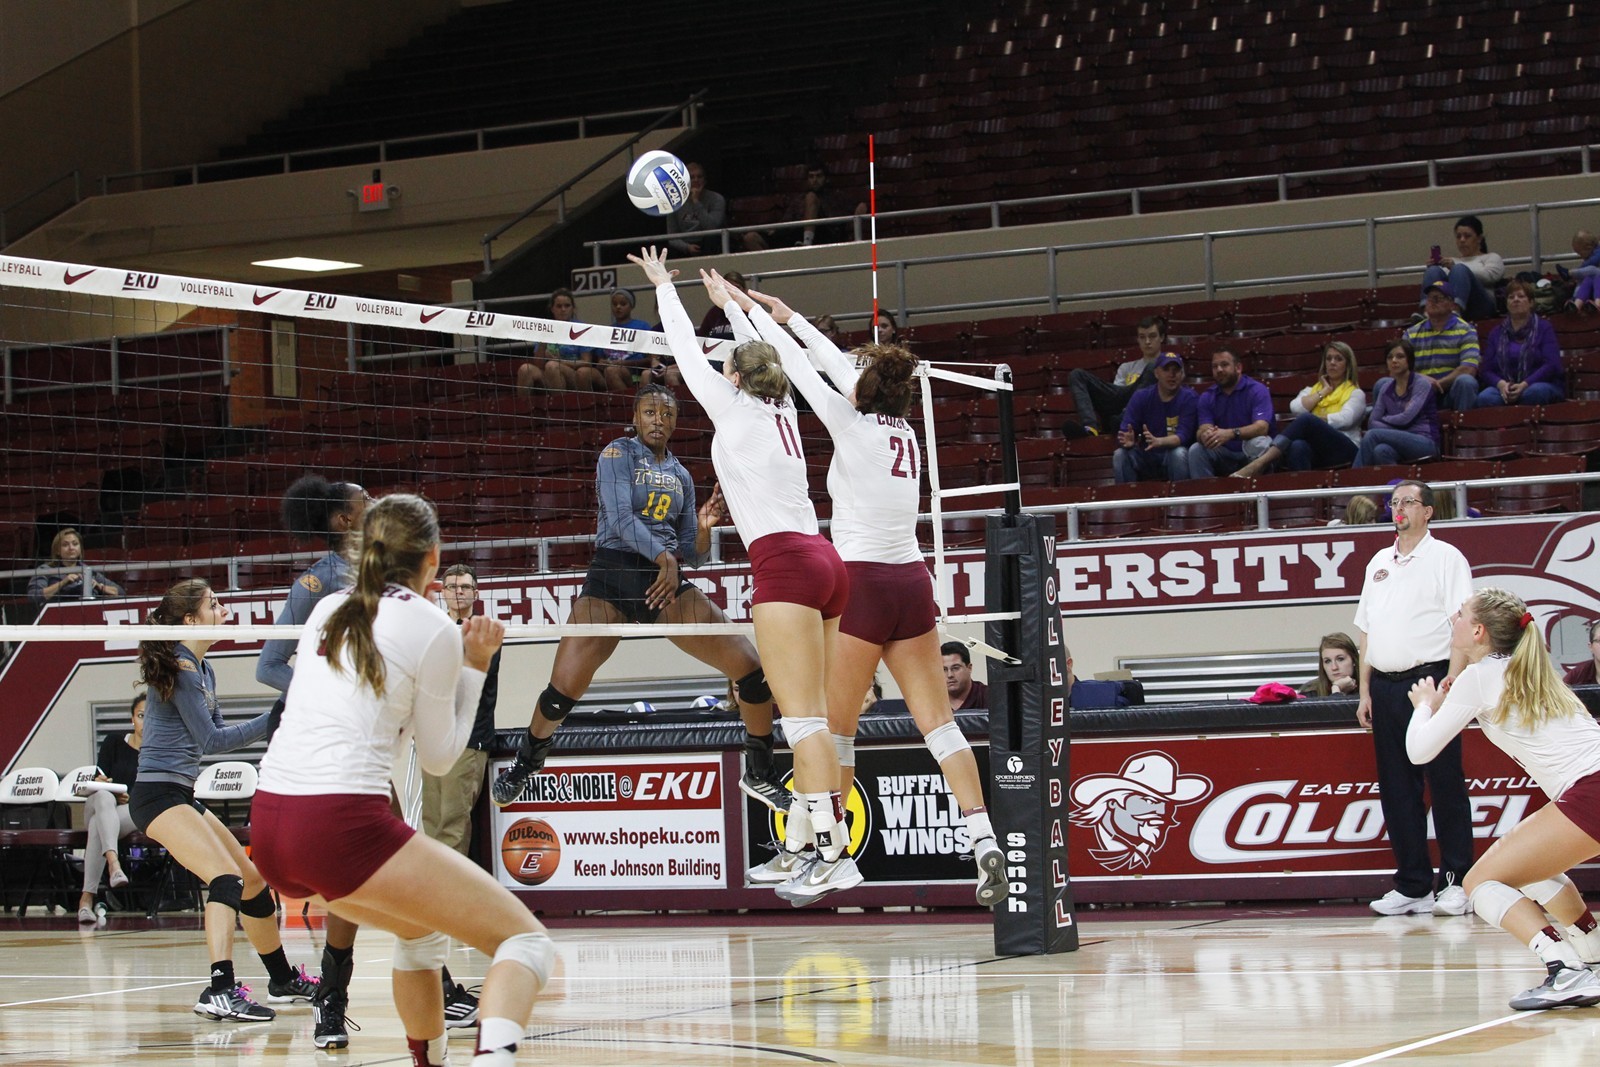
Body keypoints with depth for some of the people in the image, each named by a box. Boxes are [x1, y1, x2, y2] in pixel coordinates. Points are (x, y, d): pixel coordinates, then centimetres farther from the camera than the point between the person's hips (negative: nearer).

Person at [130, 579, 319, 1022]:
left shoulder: (202, 669, 15)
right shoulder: (180, 668, -14)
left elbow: (215, 733, 20)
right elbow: (211, 741, -14)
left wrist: (275, 722, 9)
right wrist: (271, 721, -12)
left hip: (181, 796, 10)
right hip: (159, 795, -10)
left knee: (254, 882, 17)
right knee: (227, 879, -27)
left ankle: (284, 980, 32)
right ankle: (220, 990, -40)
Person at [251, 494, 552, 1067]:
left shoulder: (328, 609, 17)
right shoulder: (434, 630, 0)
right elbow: (438, 757, 9)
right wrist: (475, 668, 18)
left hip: (269, 825, 7)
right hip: (343, 826, -7)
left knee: (421, 930, 32)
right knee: (526, 942, -4)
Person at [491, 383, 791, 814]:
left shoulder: (680, 476, 17)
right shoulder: (618, 454, 1)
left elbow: (692, 551, 17)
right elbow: (619, 518, -14)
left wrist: (704, 527, -4)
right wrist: (662, 556, -26)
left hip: (666, 581, 4)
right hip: (612, 577, -4)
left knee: (751, 668, -8)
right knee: (564, 689, -15)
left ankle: (759, 774, 9)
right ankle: (525, 763, 16)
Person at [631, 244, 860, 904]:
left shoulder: (733, 407, 2)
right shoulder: (781, 409, 19)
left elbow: (688, 351, 14)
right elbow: (760, 359, 38)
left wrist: (664, 285, 29)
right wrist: (728, 301, 51)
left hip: (784, 564, -8)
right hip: (823, 561, 8)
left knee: (803, 716, -14)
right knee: (811, 716, 8)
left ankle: (834, 854, -22)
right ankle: (804, 840, 8)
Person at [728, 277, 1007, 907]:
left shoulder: (853, 425, -7)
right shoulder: (903, 428, 10)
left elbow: (798, 368, 3)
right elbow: (840, 367, 22)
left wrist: (745, 310, 15)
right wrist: (788, 318, 32)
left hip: (864, 582, -6)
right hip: (912, 581, 6)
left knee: (835, 728, 4)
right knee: (937, 723, 0)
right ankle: (986, 844, -11)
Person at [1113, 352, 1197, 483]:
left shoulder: (1189, 398, -7)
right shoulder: (1141, 397, 0)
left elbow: (1183, 436, -18)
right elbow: (1125, 432, -7)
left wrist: (1158, 442, -39)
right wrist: (1128, 441, -33)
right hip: (1146, 456, 2)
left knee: (1179, 453, -34)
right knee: (1120, 455, -24)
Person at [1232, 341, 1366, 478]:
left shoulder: (1355, 393, 17)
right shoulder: (1312, 390, 29)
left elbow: (1345, 419, -5)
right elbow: (1296, 408, 5)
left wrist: (1311, 420, -9)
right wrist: (1324, 391, 10)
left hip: (1345, 449, -3)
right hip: (1316, 450, 3)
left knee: (1306, 419, -33)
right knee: (1298, 446, -38)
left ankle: (1259, 463, -48)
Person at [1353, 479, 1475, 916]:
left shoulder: (1446, 558, -1)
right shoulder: (1379, 562, 18)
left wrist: (1450, 685, -18)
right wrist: (1365, 690, 13)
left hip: (1430, 680, -6)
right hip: (1386, 685, 6)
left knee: (1445, 784, -5)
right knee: (1397, 790, 5)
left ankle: (1455, 882, -1)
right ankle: (1412, 886, 9)